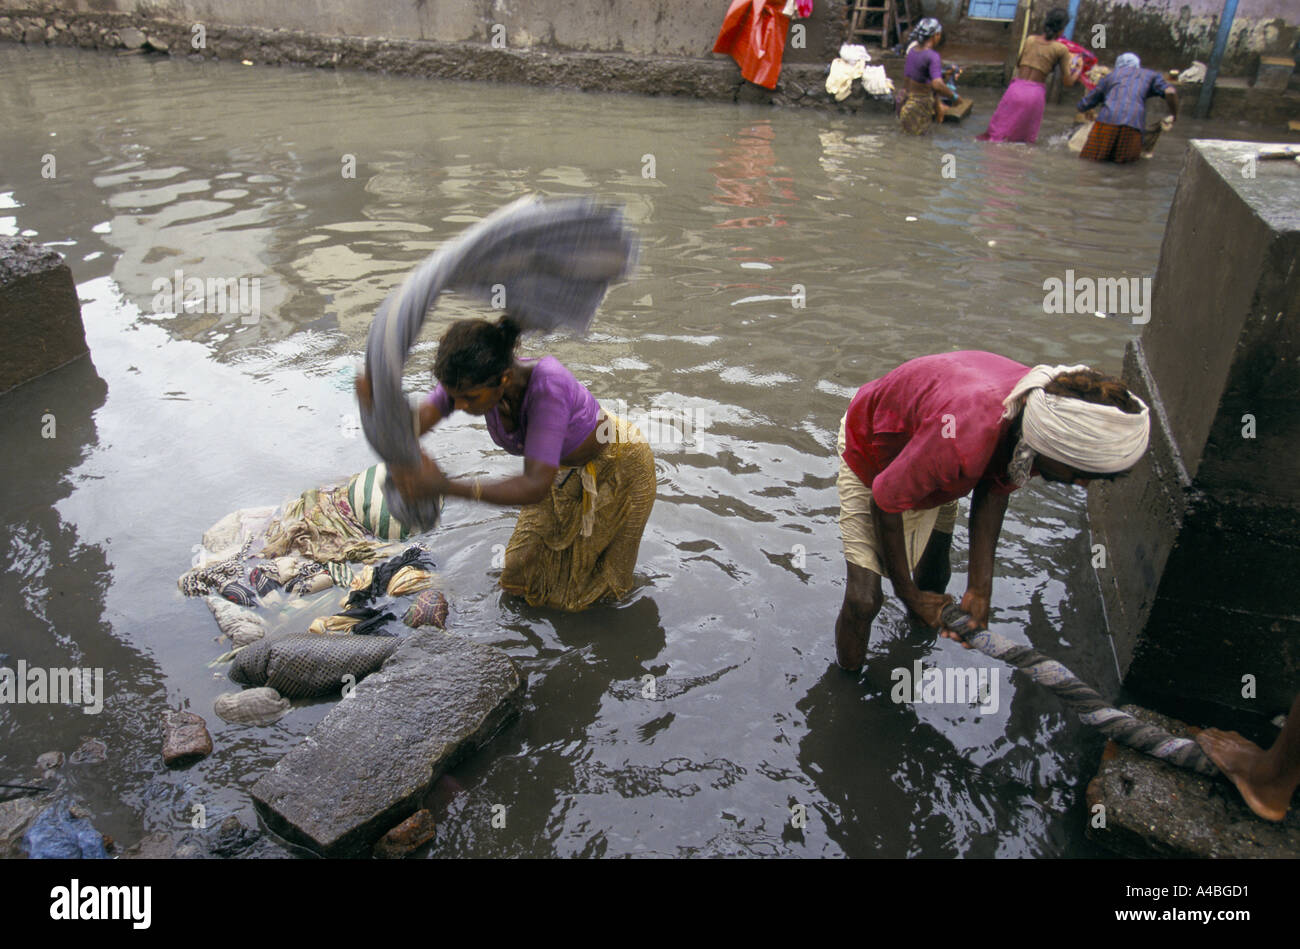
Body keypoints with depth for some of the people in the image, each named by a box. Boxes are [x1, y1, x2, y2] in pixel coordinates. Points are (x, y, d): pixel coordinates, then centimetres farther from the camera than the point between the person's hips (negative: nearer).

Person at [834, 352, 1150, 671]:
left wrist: (980, 588, -13)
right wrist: (909, 595, -16)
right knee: (864, 598, -12)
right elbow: (885, 504, -32)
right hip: (872, 456, -6)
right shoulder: (962, 444, -49)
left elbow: (995, 491, -9)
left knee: (934, 576, 19)